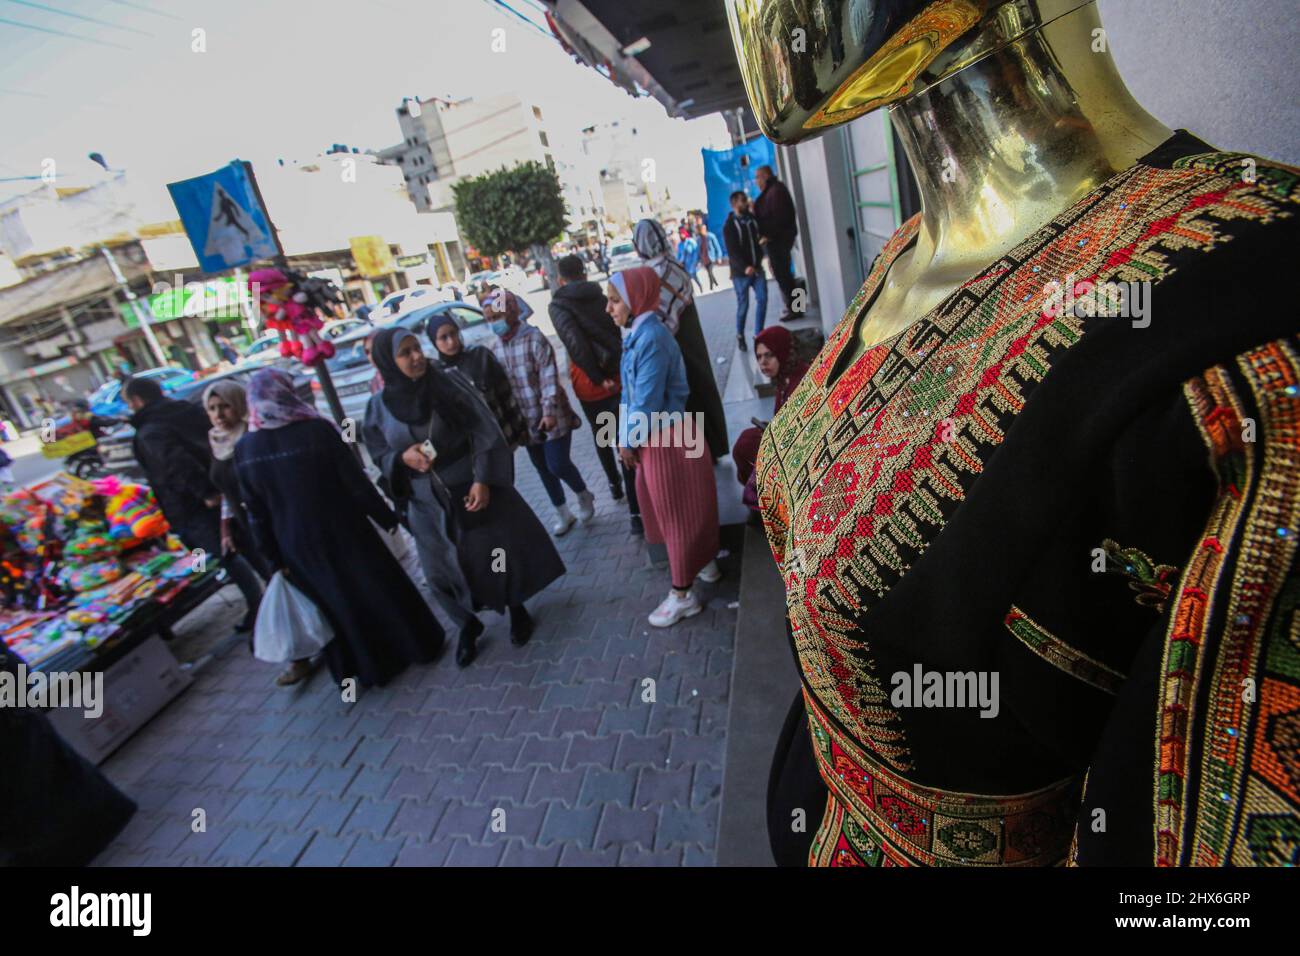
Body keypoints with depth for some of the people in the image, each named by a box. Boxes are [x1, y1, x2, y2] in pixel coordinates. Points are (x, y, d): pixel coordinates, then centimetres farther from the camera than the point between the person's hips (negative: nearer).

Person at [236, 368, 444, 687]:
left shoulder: (243, 450, -6)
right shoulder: (318, 430, -19)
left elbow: (256, 513, -1)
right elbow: (357, 483, -15)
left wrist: (275, 558, 8)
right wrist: (387, 517, -2)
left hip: (298, 546, 4)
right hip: (344, 534, -3)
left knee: (337, 605, 19)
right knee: (381, 589, 15)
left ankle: (370, 667, 34)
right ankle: (418, 646, 30)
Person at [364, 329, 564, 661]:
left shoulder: (449, 384, -11)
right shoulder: (379, 407, -4)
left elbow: (484, 432, -11)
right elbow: (378, 452, 6)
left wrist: (483, 480, -18)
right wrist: (402, 457, -15)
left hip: (471, 488, -2)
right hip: (428, 502, 2)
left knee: (497, 551, 7)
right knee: (448, 567, 11)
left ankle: (517, 610, 32)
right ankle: (469, 625, 34)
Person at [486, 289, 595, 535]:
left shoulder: (534, 338, -13)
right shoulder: (496, 348, 4)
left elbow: (549, 376, -18)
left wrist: (549, 412, -26)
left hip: (551, 416, -6)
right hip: (525, 421, 6)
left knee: (558, 465, -8)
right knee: (542, 468, 13)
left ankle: (584, 496, 23)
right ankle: (563, 514, 30)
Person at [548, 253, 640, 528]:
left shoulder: (557, 305, -4)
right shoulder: (601, 297, 7)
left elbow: (574, 341, -20)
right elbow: (616, 331, -2)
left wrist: (598, 377, -15)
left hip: (589, 384, -1)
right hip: (619, 378, 2)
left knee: (600, 435, 25)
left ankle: (614, 483, 46)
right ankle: (636, 512, -1)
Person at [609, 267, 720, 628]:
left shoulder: (651, 338, -23)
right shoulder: (638, 333, 6)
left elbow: (647, 401, -23)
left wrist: (629, 441, -11)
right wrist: (627, 438, 7)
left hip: (665, 438, -9)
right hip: (656, 435, 9)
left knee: (676, 512, 4)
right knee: (685, 507, 22)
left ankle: (682, 594, 18)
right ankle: (705, 562, 41)